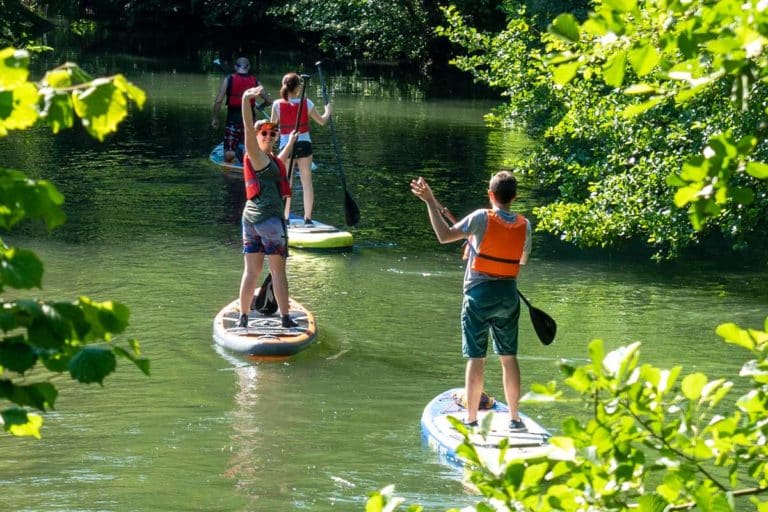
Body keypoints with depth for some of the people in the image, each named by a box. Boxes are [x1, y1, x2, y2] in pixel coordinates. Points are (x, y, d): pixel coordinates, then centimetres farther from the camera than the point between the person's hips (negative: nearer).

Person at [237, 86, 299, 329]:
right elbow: (248, 130, -24)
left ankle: (243, 318, 7)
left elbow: (278, 164, 44)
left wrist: (290, 144, 57)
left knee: (251, 270, 8)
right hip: (269, 217, -9)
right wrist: (246, 100, -38)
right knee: (278, 271, -2)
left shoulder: (269, 159, 19)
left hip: (250, 218, 9)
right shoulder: (257, 156, -7)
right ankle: (285, 318, 1)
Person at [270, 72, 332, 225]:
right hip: (304, 144, 0)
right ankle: (308, 218, 9)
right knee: (307, 182, 7)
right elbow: (322, 121, 4)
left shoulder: (278, 104, -9)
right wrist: (328, 112, 24)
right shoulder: (306, 103, -7)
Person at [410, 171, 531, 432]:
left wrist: (431, 201, -12)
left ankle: (471, 420, 4)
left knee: (476, 359, 0)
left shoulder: (482, 218, -13)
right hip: (508, 295, 4)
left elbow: (444, 235, -18)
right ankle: (514, 418, 16)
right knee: (509, 357, 12)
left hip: (479, 294, -4)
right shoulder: (524, 225, 0)